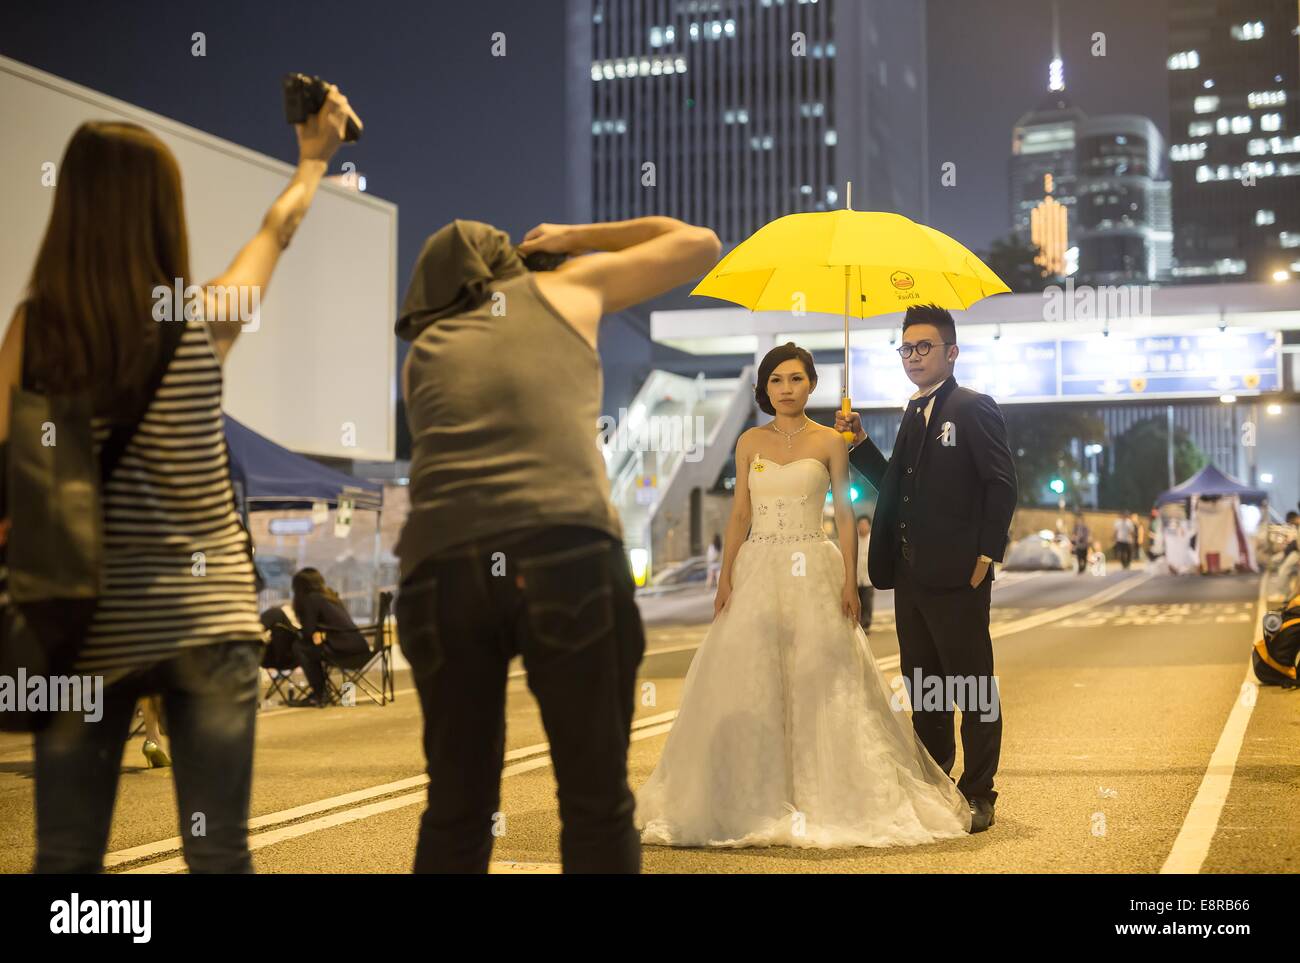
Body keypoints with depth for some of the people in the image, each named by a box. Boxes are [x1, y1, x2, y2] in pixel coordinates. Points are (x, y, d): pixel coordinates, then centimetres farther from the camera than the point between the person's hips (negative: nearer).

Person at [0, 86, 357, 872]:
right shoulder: (204, 320, -3)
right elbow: (278, 232, 16)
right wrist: (315, 159, 34)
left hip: (86, 621, 1)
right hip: (205, 618, -1)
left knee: (66, 858, 8)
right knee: (220, 856, 5)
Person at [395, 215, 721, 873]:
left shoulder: (422, 352, 29)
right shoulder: (563, 288, 25)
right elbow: (699, 243, 36)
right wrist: (575, 239, 47)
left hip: (441, 566, 3)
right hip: (567, 552, -3)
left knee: (456, 811, 13)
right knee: (597, 804, 5)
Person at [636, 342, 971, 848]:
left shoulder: (829, 441, 3)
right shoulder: (750, 442, 10)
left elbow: (844, 515, 1)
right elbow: (740, 515, 9)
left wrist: (850, 582, -7)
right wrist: (725, 579, 1)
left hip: (813, 569, -2)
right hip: (757, 570, 3)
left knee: (816, 682, -4)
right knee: (749, 681, -1)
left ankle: (821, 797, 5)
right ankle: (757, 799, 7)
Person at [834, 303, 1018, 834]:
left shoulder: (974, 408, -7)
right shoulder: (914, 415, 18)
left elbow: (1002, 485, -11)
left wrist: (986, 554, -14)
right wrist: (859, 443, 8)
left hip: (957, 576, -8)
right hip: (910, 575, 8)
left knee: (974, 687, 0)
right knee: (922, 688, 13)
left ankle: (977, 795, 7)